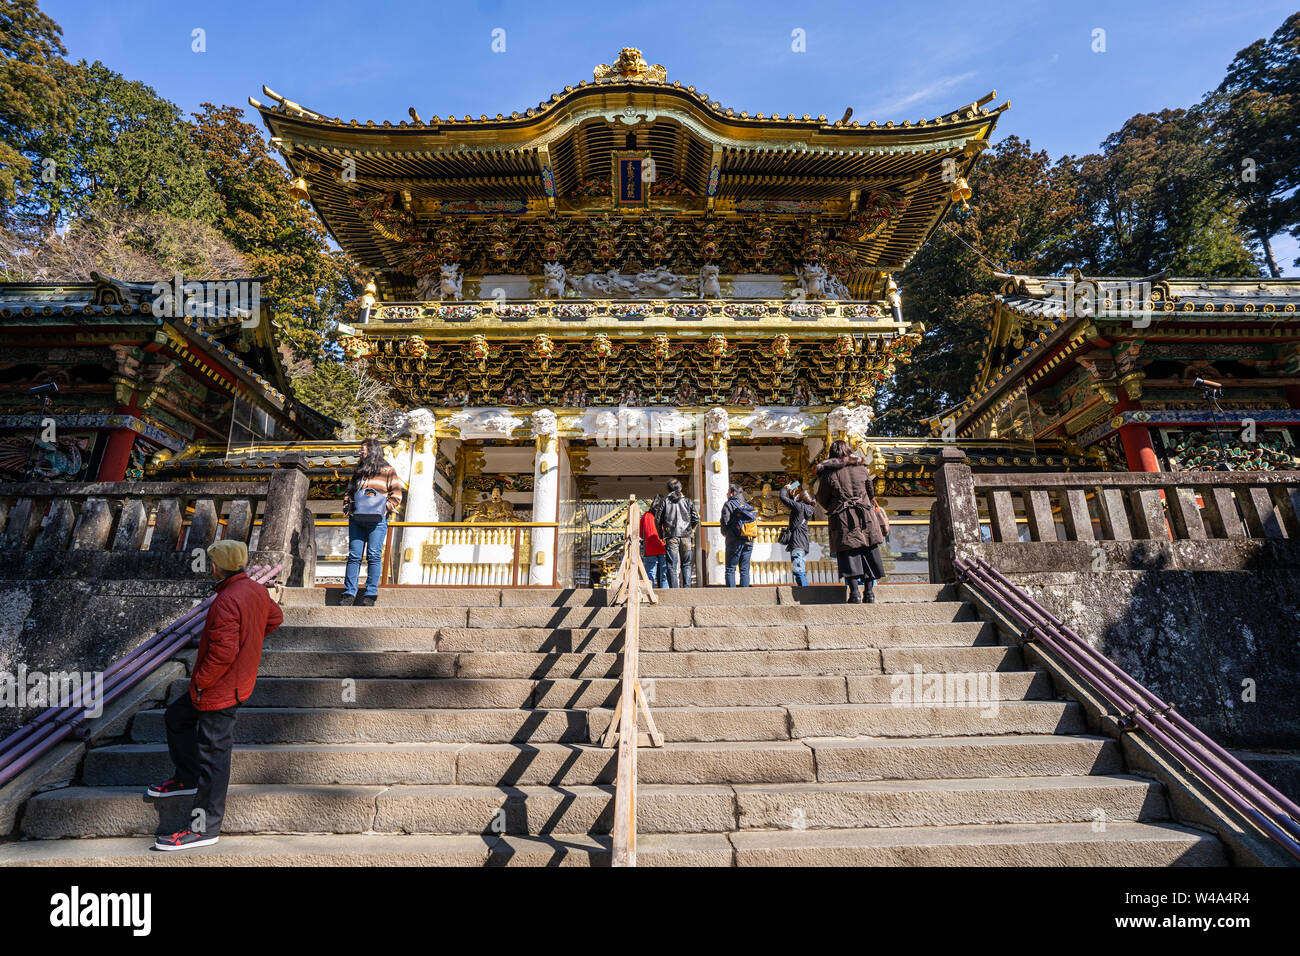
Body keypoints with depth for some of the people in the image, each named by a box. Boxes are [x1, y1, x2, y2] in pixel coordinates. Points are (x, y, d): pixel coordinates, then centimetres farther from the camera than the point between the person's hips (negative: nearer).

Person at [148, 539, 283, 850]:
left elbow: (223, 651, -30)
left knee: (213, 754, -1)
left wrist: (200, 681, -16)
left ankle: (205, 828, 10)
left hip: (220, 689, -10)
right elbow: (275, 617, 19)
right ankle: (187, 778, 41)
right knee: (177, 716, 29)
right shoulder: (257, 590, 2)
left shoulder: (226, 602, -27)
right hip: (240, 679, 10)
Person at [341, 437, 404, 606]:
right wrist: (348, 507, 10)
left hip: (377, 520, -4)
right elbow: (349, 492, 27)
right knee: (354, 555, 1)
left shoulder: (388, 471, 7)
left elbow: (396, 494, 1)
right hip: (356, 519, 5)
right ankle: (349, 592, 4)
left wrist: (385, 509, -10)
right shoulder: (358, 471, 22)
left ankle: (371, 594, -2)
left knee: (374, 556, -6)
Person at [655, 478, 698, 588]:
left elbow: (658, 520, 2)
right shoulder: (688, 501, 9)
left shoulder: (665, 501, 5)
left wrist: (661, 536, 13)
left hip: (671, 537, -1)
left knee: (672, 566, -1)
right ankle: (686, 588, 6)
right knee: (686, 565, 13)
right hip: (686, 537, 2)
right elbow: (696, 519, 4)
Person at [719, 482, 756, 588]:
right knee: (745, 569, 9)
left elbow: (725, 522, -8)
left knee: (730, 569, 0)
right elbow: (755, 520, 12)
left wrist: (725, 533, 9)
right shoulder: (748, 505, 15)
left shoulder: (728, 504, -2)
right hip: (749, 541, 5)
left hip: (734, 542, -5)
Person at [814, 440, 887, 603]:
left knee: (848, 555, -1)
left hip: (842, 518, -2)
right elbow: (871, 493, 19)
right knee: (868, 554, 8)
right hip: (865, 516, 3)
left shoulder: (828, 473, -1)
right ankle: (869, 591, 6)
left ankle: (855, 592, -9)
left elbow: (822, 499, 4)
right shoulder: (862, 468, 8)